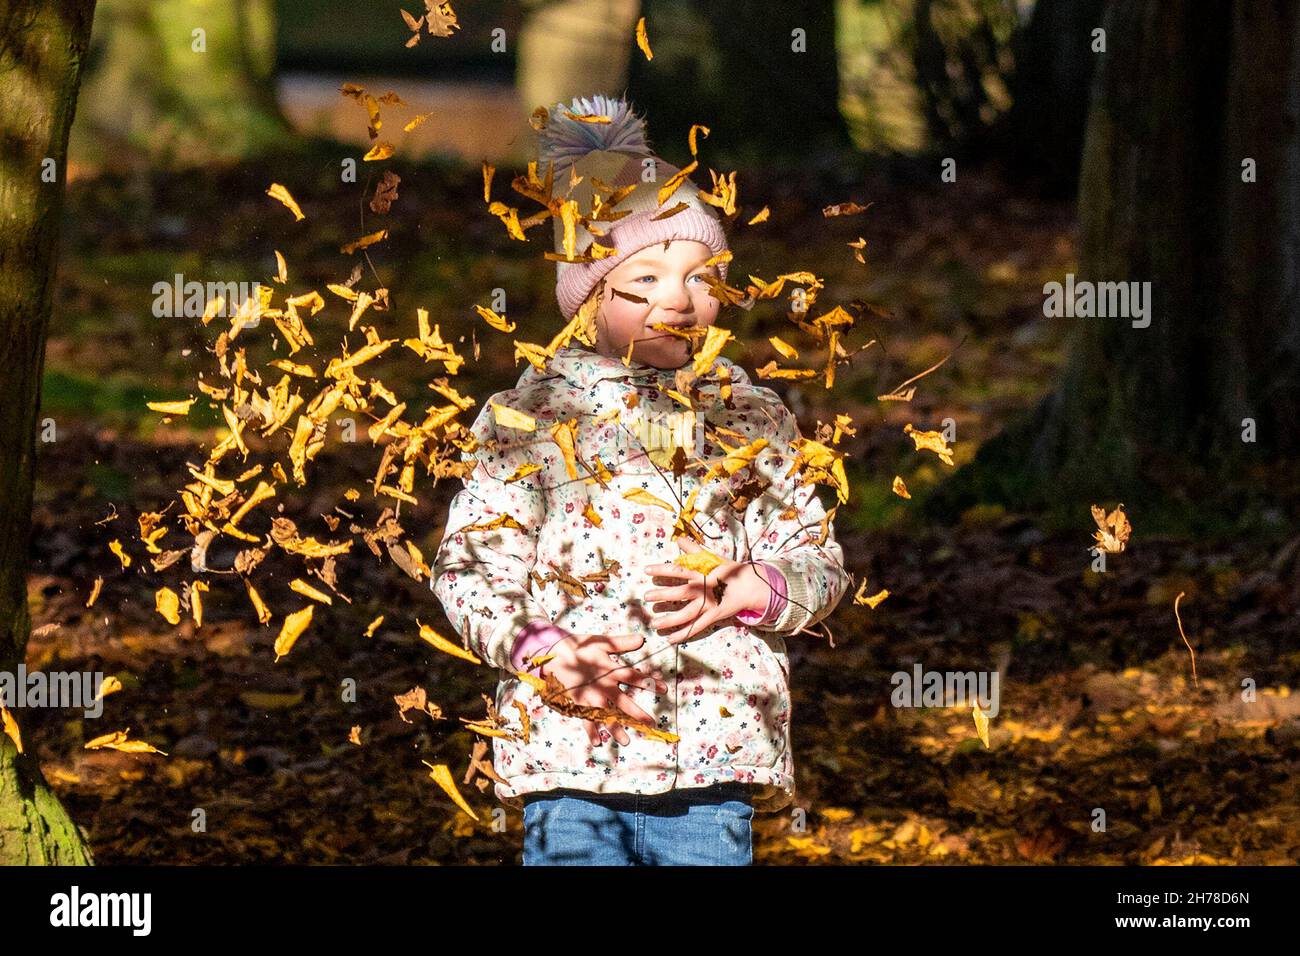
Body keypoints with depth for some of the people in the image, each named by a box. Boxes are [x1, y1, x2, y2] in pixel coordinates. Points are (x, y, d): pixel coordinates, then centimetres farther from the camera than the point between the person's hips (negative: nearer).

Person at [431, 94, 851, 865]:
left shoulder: (752, 419, 10)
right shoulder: (530, 418, 4)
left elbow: (818, 561, 11)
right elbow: (469, 565, 1)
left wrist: (739, 592, -9)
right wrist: (543, 651, -14)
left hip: (715, 752, 2)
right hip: (571, 746, -1)